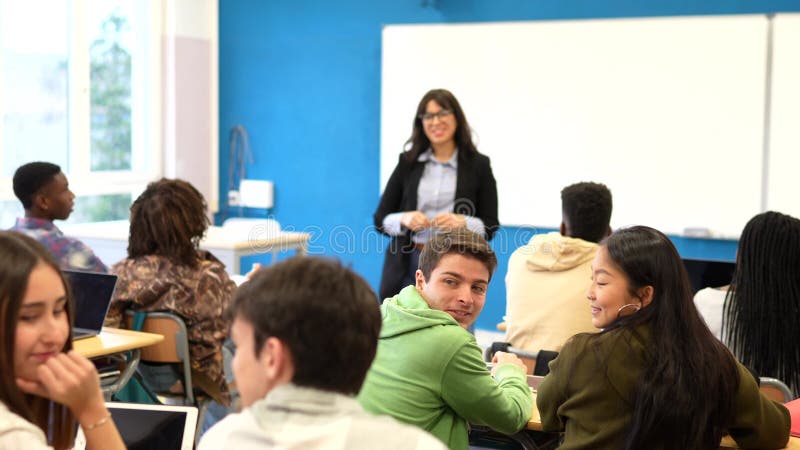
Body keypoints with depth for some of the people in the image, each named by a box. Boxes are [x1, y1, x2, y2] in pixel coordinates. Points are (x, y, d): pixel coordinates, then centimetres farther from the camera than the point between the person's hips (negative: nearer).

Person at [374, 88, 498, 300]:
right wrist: (404, 219, -11)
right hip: (406, 266, 2)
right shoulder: (408, 162, 9)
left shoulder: (478, 165, 4)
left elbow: (490, 226, 4)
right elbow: (380, 219, 9)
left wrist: (463, 223, -15)